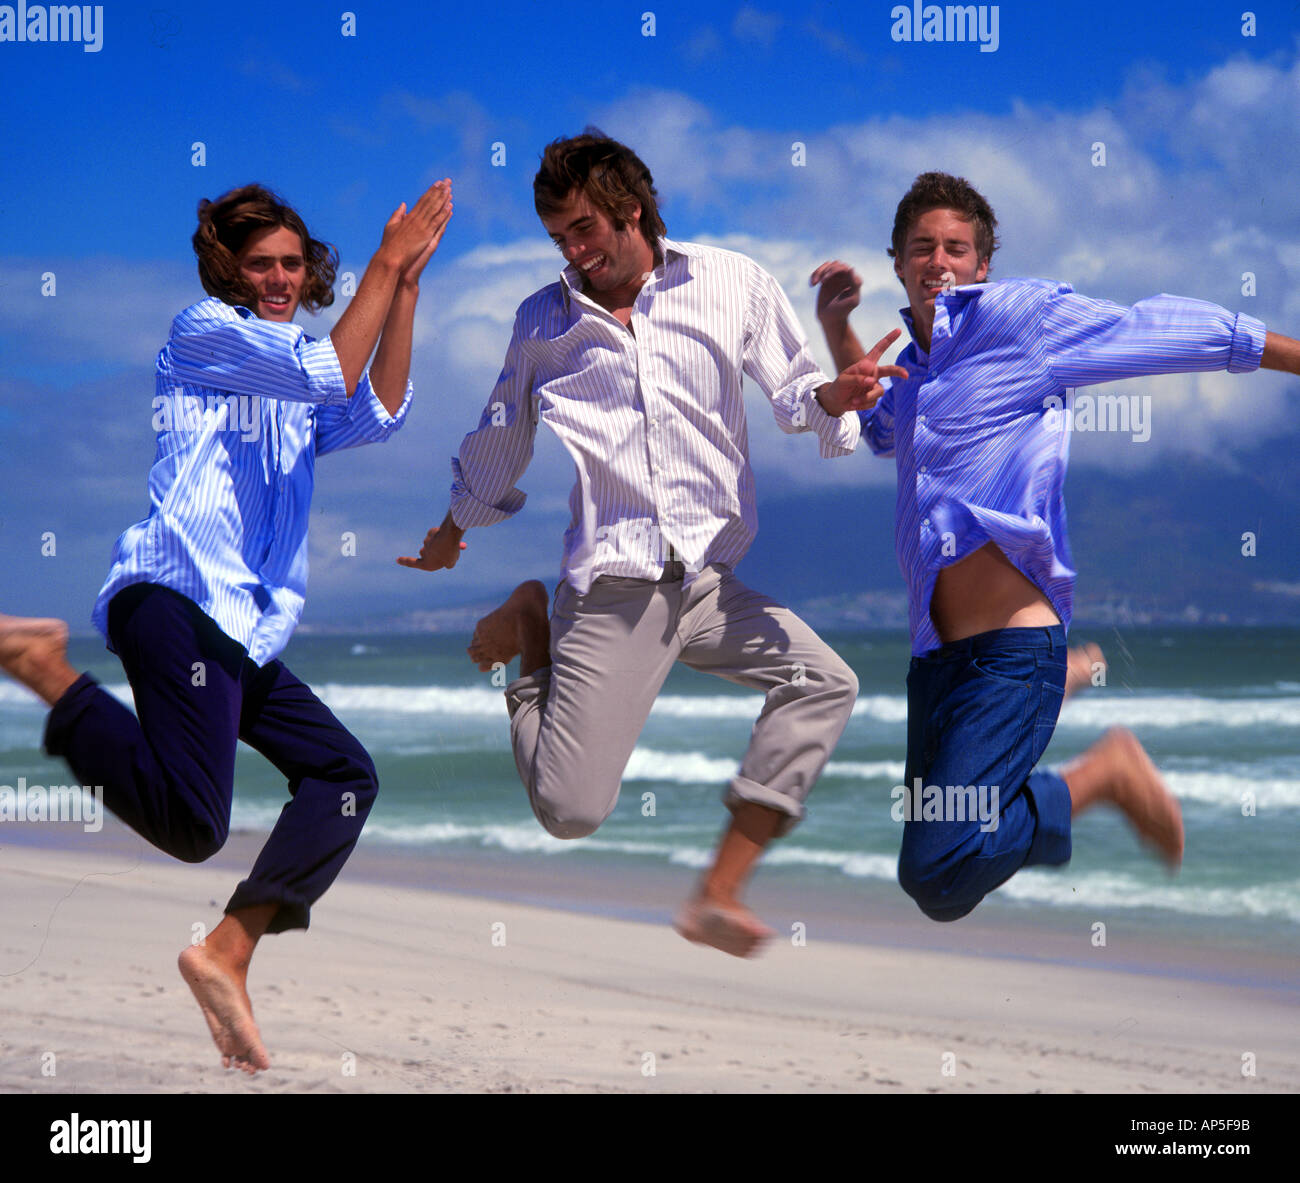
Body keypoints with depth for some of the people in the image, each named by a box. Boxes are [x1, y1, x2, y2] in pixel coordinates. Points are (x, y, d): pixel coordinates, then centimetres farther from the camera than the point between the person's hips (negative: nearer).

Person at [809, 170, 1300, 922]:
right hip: (936, 657, 8)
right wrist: (837, 329, 30)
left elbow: (1172, 331, 2)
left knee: (938, 872, -20)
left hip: (1010, 655, -8)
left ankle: (1105, 774, 3)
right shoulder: (916, 363, 19)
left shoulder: (1019, 316, -2)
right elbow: (883, 429, 43)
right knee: (934, 867, 16)